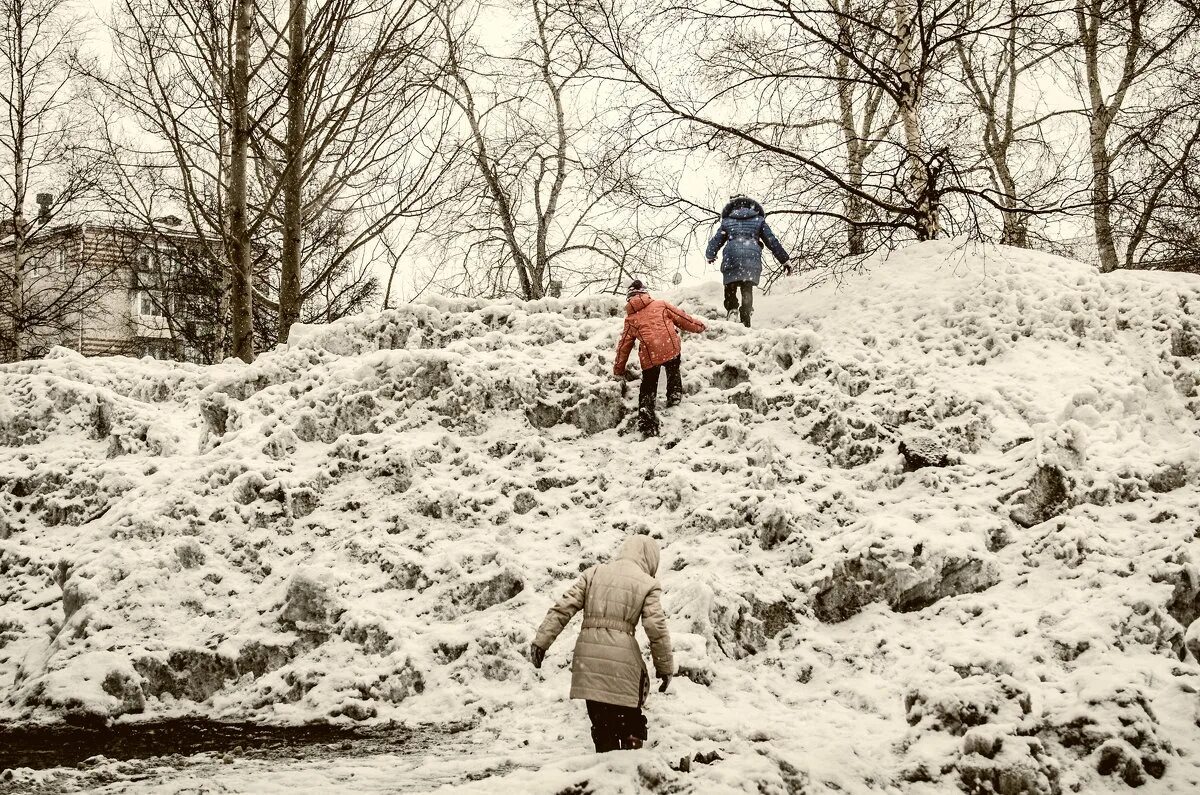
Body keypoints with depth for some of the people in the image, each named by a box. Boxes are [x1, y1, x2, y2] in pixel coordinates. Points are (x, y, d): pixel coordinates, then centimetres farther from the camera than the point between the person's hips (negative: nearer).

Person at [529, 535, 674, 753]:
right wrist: (665, 667, 7)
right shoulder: (648, 584, 4)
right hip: (622, 655, -3)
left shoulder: (594, 573, 13)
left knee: (601, 721, 13)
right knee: (629, 719, 12)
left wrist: (541, 641, 7)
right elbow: (656, 627, -2)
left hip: (588, 654, 3)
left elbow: (563, 608, 6)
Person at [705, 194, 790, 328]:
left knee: (730, 288, 14)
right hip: (752, 258, 0)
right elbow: (772, 241, 16)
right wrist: (784, 260, 20)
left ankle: (731, 308, -11)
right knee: (747, 290, 4)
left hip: (731, 258, 0)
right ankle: (745, 321, -7)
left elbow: (715, 241, 25)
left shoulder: (727, 222, 20)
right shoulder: (758, 221, 19)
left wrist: (710, 256, 44)